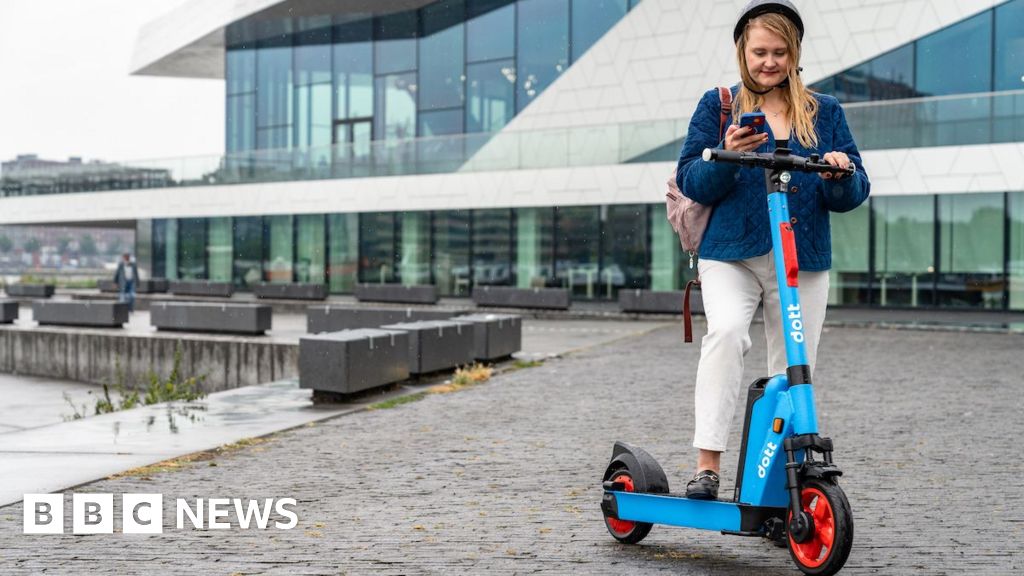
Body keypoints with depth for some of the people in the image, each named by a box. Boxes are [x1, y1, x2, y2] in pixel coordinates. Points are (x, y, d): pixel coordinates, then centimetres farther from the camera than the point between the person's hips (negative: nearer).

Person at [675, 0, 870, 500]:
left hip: (804, 262, 3)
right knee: (727, 332, -28)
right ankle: (707, 463, -25)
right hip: (731, 256, -3)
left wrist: (842, 174, -13)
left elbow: (852, 195, 10)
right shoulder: (718, 106, 8)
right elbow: (691, 183, 0)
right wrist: (728, 155, -19)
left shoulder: (825, 112, 14)